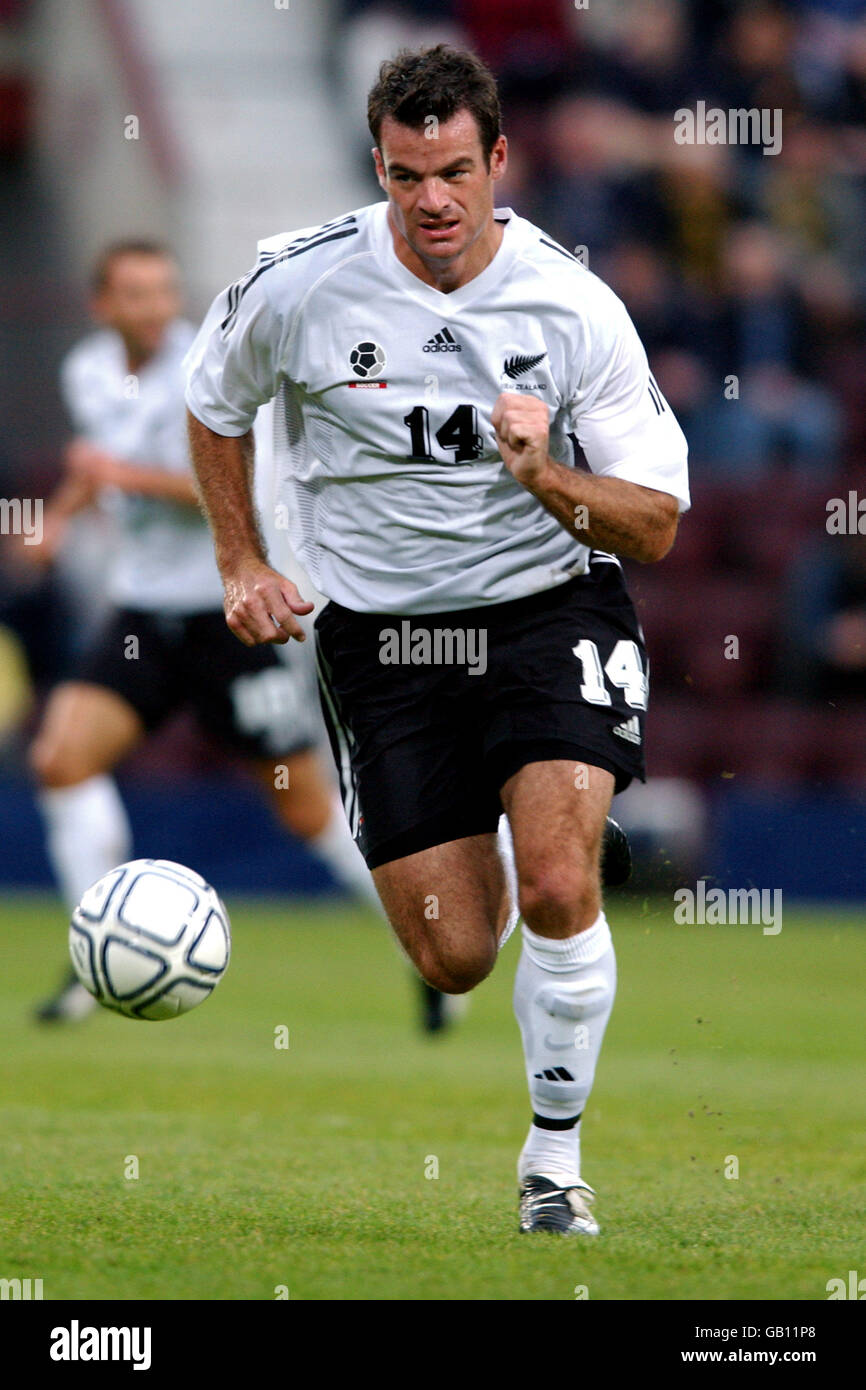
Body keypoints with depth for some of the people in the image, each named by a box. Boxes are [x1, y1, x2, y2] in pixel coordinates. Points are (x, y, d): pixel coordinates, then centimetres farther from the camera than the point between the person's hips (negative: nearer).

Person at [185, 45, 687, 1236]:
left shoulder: (577, 309, -11)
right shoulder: (300, 285, -9)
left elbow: (656, 524, -7)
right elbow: (215, 403, 13)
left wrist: (545, 477, -25)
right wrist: (241, 567, 9)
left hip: (549, 606, -1)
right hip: (380, 634, 1)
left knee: (556, 884, -24)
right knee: (455, 959, -2)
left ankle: (556, 1158, -4)